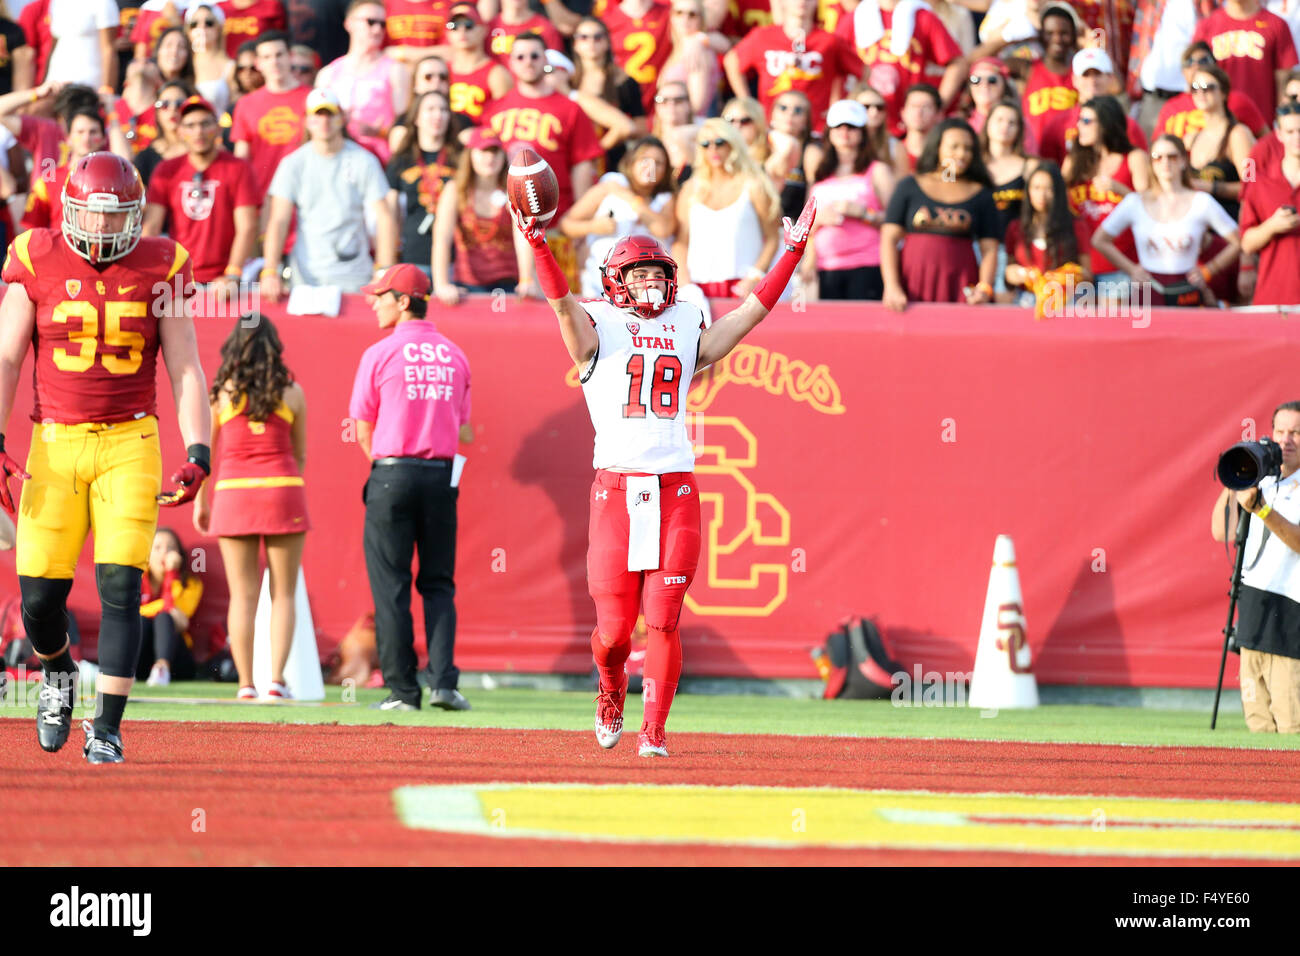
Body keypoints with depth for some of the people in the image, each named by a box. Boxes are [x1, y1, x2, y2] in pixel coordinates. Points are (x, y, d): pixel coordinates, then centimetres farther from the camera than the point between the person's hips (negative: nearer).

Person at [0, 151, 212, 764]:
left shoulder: (158, 269, 1)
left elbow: (185, 368, 3)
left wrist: (197, 453, -6)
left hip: (128, 443, -1)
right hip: (56, 442, 1)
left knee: (120, 586, -12)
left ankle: (107, 730, -6)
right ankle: (57, 671, 32)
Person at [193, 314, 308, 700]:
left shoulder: (220, 392, -1)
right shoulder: (292, 393, 1)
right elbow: (300, 454, 11)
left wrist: (201, 502, 15)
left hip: (234, 493, 0)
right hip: (283, 492, 0)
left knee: (243, 596, 4)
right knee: (283, 593, 7)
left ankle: (246, 683, 0)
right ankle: (277, 677, -4)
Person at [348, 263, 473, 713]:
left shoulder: (380, 354, -6)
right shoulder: (455, 356, 8)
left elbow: (364, 428, 1)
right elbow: (462, 427, 12)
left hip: (392, 474, -4)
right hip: (442, 477, 4)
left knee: (391, 587, 1)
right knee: (438, 584, 9)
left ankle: (402, 689, -1)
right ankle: (443, 680, -4)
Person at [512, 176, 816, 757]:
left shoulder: (685, 335, 17)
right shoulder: (597, 333, 8)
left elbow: (754, 309, 16)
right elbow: (561, 301, -9)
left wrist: (792, 251, 10)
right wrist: (536, 243, -25)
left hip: (676, 492, 2)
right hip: (616, 490, -2)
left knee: (663, 620, -4)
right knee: (614, 626, -2)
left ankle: (653, 730, 4)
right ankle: (611, 694, 28)